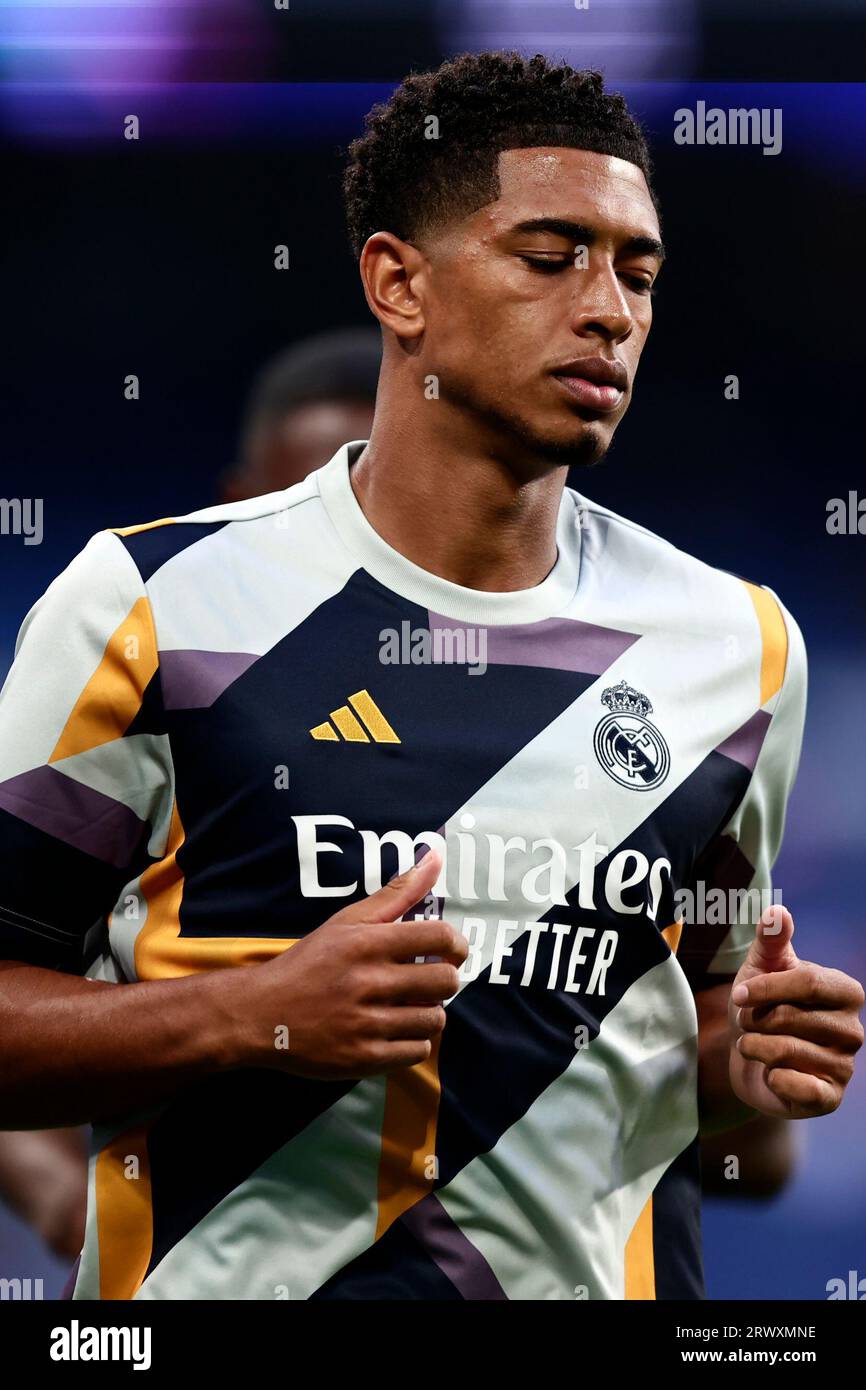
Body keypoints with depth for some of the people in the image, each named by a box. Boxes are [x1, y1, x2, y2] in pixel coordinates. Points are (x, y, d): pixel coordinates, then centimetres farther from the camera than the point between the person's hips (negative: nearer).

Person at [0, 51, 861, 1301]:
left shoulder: (738, 645, 4)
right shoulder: (151, 607, -8)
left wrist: (749, 1058, -4)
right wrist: (255, 1017, -20)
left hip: (599, 1279, 3)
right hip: (237, 1278, -3)